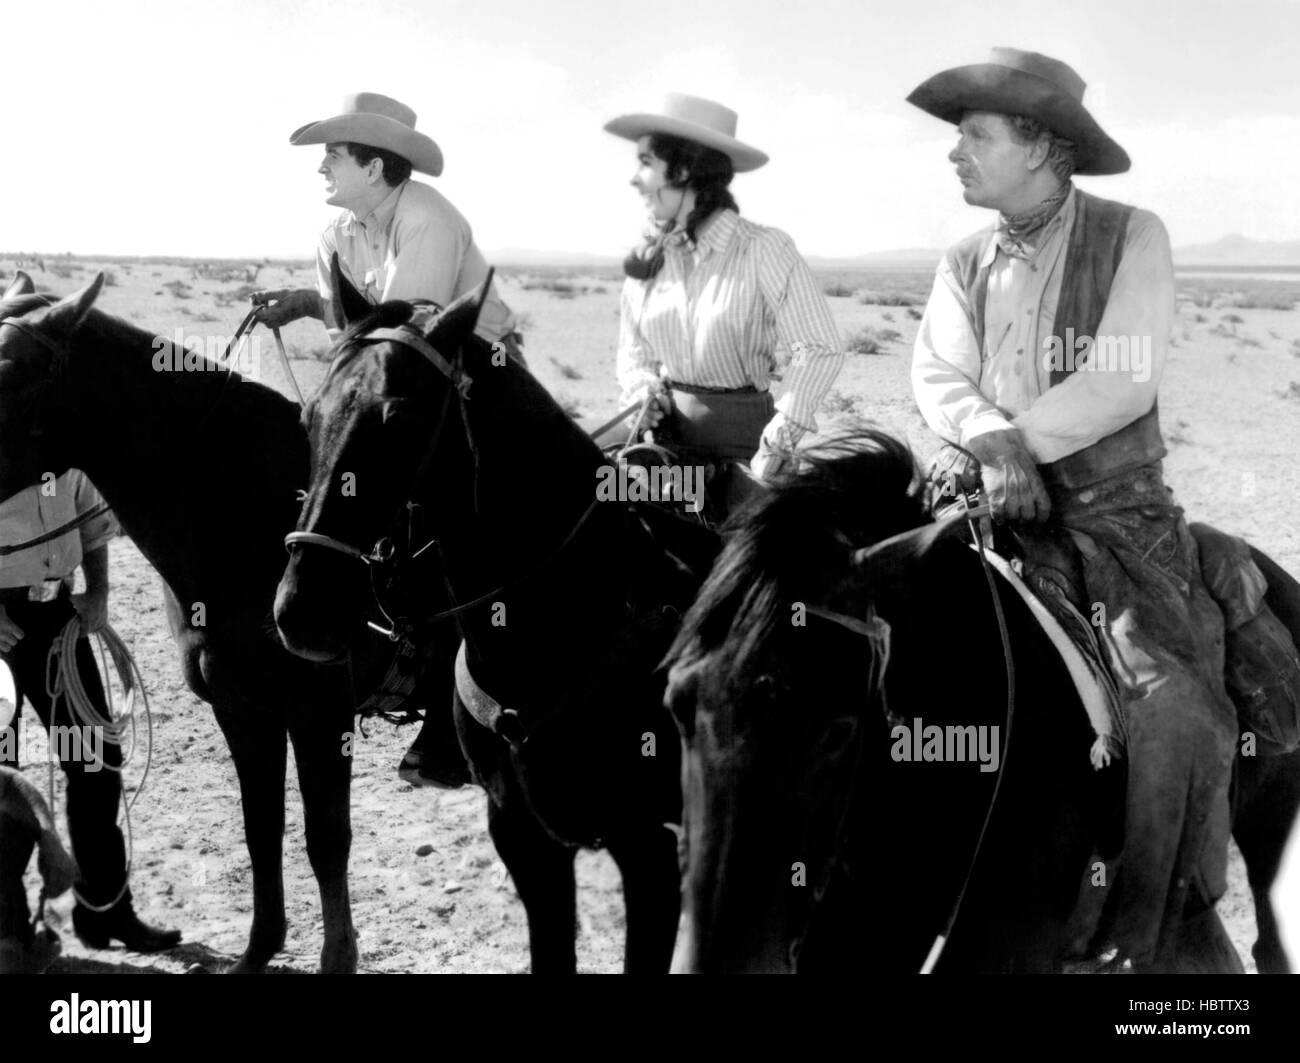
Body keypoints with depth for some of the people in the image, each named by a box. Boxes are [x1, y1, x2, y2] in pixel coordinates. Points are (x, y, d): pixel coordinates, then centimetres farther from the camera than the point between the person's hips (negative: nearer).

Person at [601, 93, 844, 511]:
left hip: (744, 437, -4)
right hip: (669, 434, 4)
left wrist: (776, 447, -23)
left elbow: (820, 350, -17)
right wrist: (648, 393, -6)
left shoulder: (763, 249, -10)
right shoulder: (647, 260, 6)